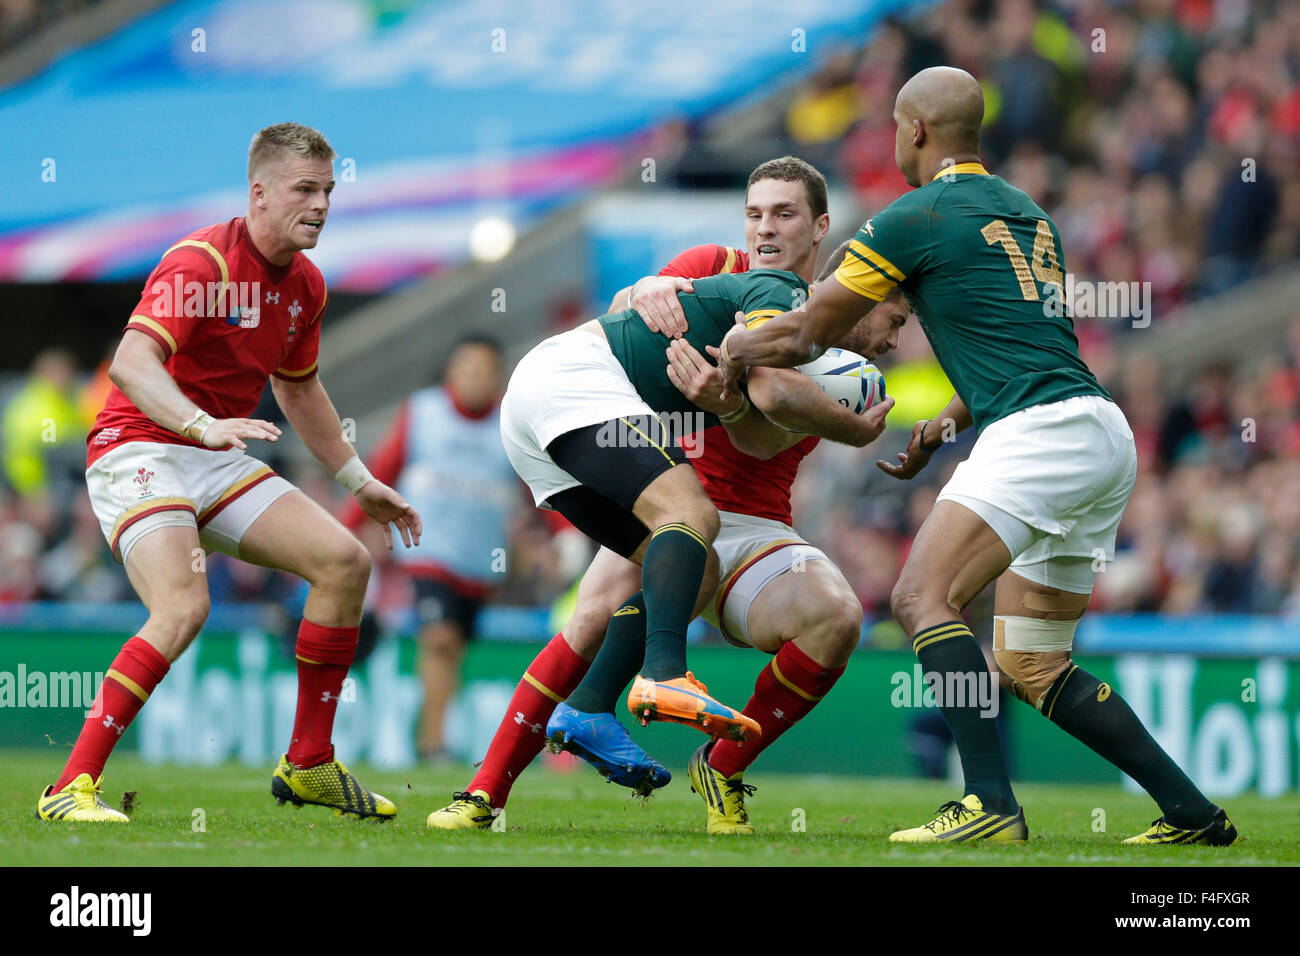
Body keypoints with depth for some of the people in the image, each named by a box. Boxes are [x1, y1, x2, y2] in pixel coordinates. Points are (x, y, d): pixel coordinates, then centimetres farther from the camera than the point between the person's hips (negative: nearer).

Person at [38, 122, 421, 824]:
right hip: (137, 451, -8)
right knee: (183, 607, -30)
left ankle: (307, 766, 8)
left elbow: (298, 388, 26)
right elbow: (130, 364, -32)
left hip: (220, 461, 8)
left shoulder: (305, 284, 8)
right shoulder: (201, 261, -19)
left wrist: (359, 482, 26)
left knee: (344, 562, -3)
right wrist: (204, 424, -47)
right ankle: (73, 785, -25)